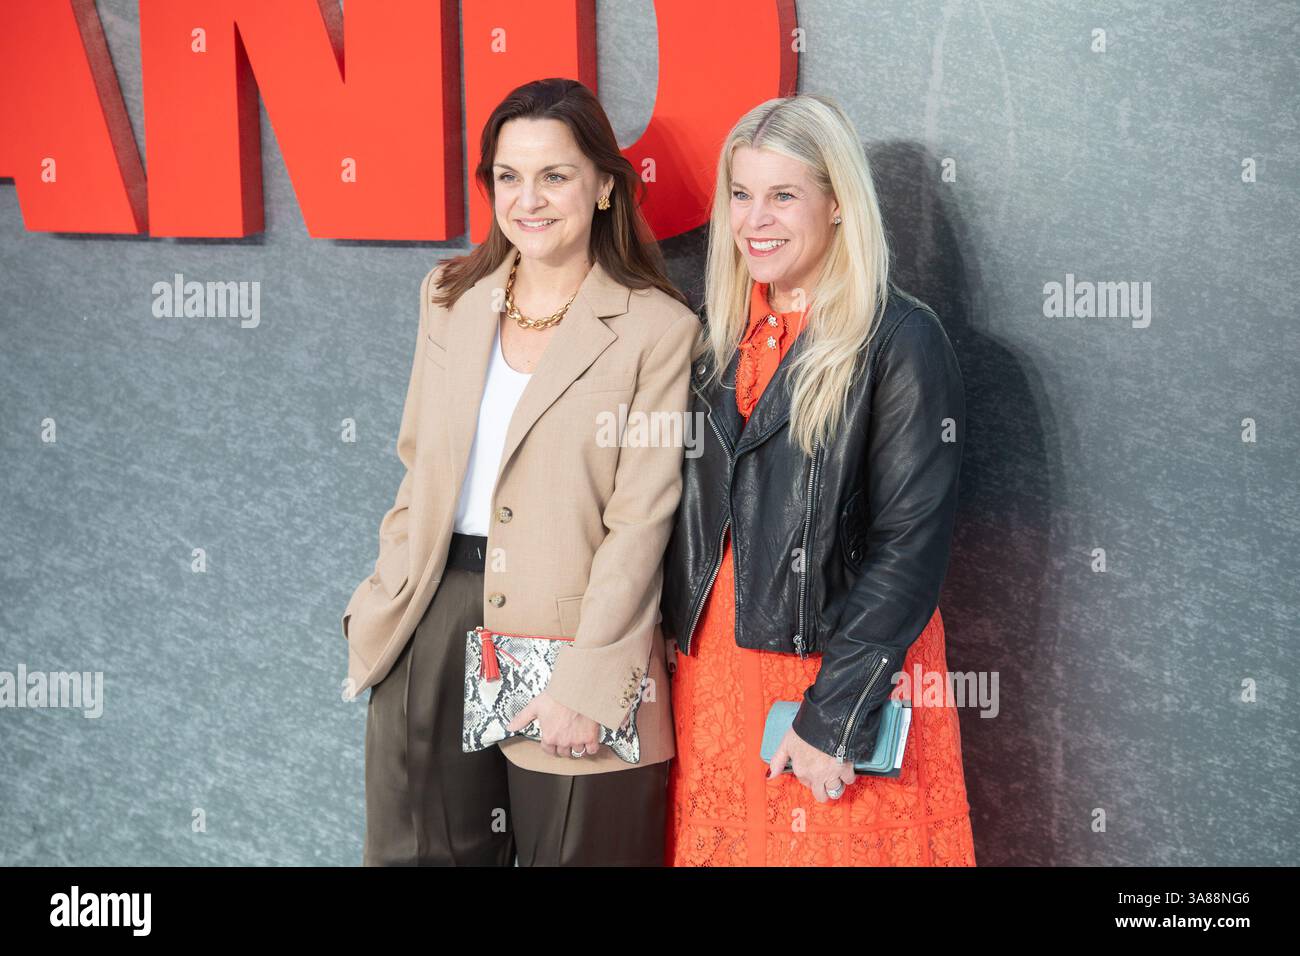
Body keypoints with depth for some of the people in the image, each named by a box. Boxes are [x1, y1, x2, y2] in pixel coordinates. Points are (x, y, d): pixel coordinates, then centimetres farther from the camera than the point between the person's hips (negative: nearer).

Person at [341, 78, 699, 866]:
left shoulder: (657, 329, -6)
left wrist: (583, 682, -15)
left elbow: (640, 521, -10)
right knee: (420, 847, 12)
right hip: (436, 622, 5)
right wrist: (384, 602, 7)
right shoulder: (450, 298, 10)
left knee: (568, 849, 5)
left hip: (569, 628, -4)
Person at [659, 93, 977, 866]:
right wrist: (684, 657, 4)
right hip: (713, 672, 6)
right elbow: (693, 518, 13)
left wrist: (833, 715, -18)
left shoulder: (901, 340, -10)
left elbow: (910, 544, -15)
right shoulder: (722, 337, 8)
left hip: (840, 680, -5)